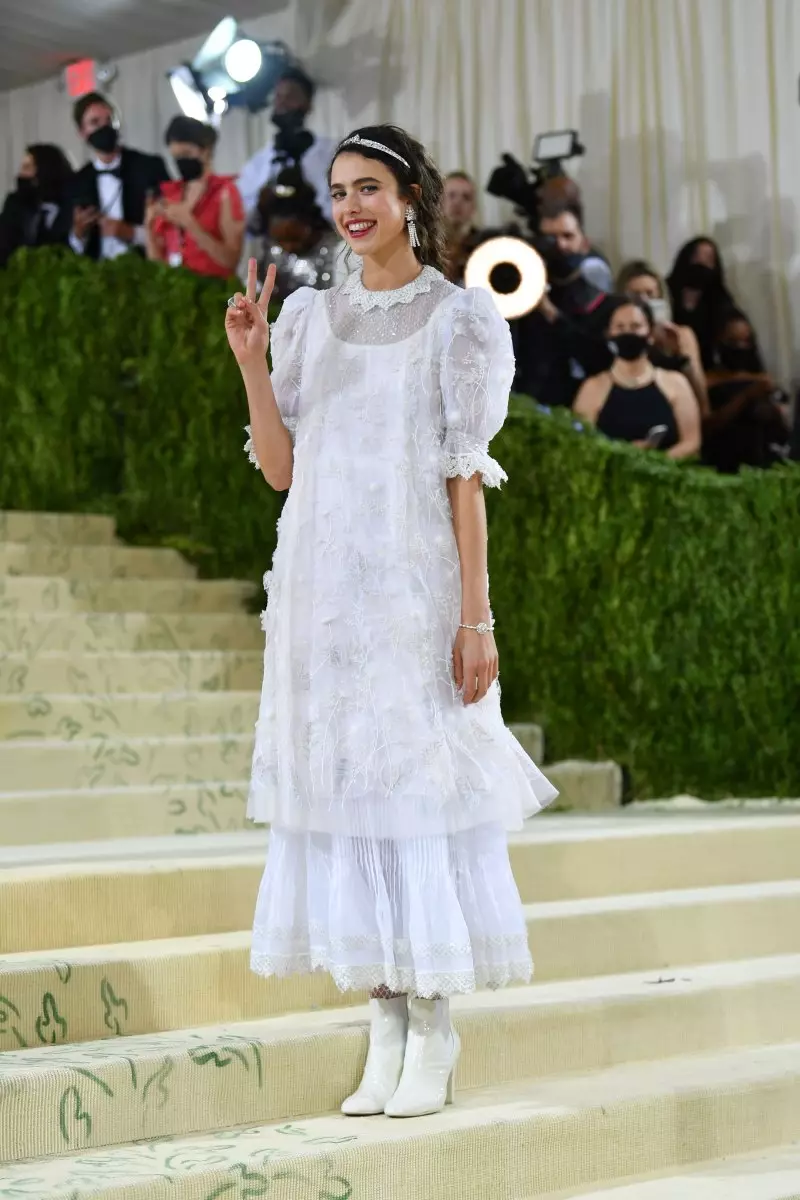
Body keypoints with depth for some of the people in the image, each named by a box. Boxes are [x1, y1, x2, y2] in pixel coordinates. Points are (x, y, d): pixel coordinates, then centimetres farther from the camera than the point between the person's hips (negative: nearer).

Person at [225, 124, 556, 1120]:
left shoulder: (460, 318, 2)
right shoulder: (310, 316, 13)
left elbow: (466, 475, -4)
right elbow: (280, 469, 10)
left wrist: (474, 617, -9)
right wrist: (251, 363, -3)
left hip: (412, 586, -4)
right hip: (323, 586, 5)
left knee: (417, 784, -5)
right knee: (342, 785, 4)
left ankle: (432, 1038, 3)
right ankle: (385, 1030, 12)